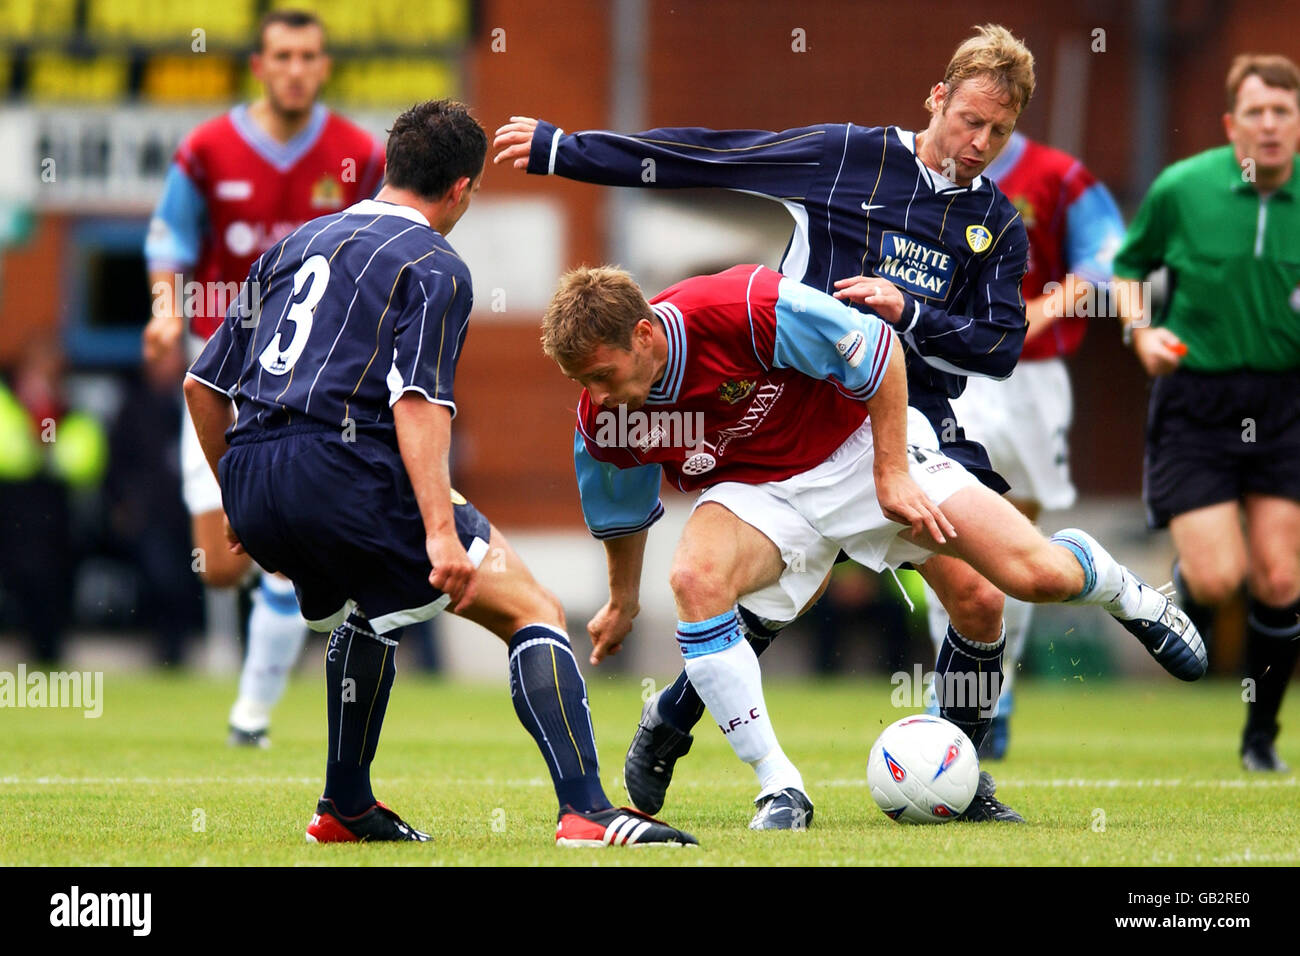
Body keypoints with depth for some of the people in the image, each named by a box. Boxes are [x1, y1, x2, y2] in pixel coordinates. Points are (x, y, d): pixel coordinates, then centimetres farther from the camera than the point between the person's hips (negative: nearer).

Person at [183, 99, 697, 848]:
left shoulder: (296, 245, 24)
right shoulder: (435, 266, 2)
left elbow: (203, 385, 25)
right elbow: (417, 403, -14)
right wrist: (440, 532, -21)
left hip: (249, 480, 8)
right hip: (346, 471, -7)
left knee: (369, 608, 37)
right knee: (534, 613, -2)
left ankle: (346, 807, 37)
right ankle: (586, 810, -18)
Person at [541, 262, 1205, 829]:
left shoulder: (741, 308, -34)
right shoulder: (601, 420, -18)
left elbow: (876, 347, -20)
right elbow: (620, 513, 7)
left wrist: (892, 473, -19)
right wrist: (622, 601, 21)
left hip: (858, 445, -2)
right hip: (758, 491, 3)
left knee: (1038, 575, -11)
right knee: (695, 578, -32)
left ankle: (1125, 593, 30)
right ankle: (778, 789, -23)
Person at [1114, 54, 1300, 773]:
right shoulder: (1182, 188, -7)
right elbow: (1129, 264, 9)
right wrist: (1142, 329, -8)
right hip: (1195, 397, -2)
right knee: (1217, 579, -13)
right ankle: (1183, 573, 26)